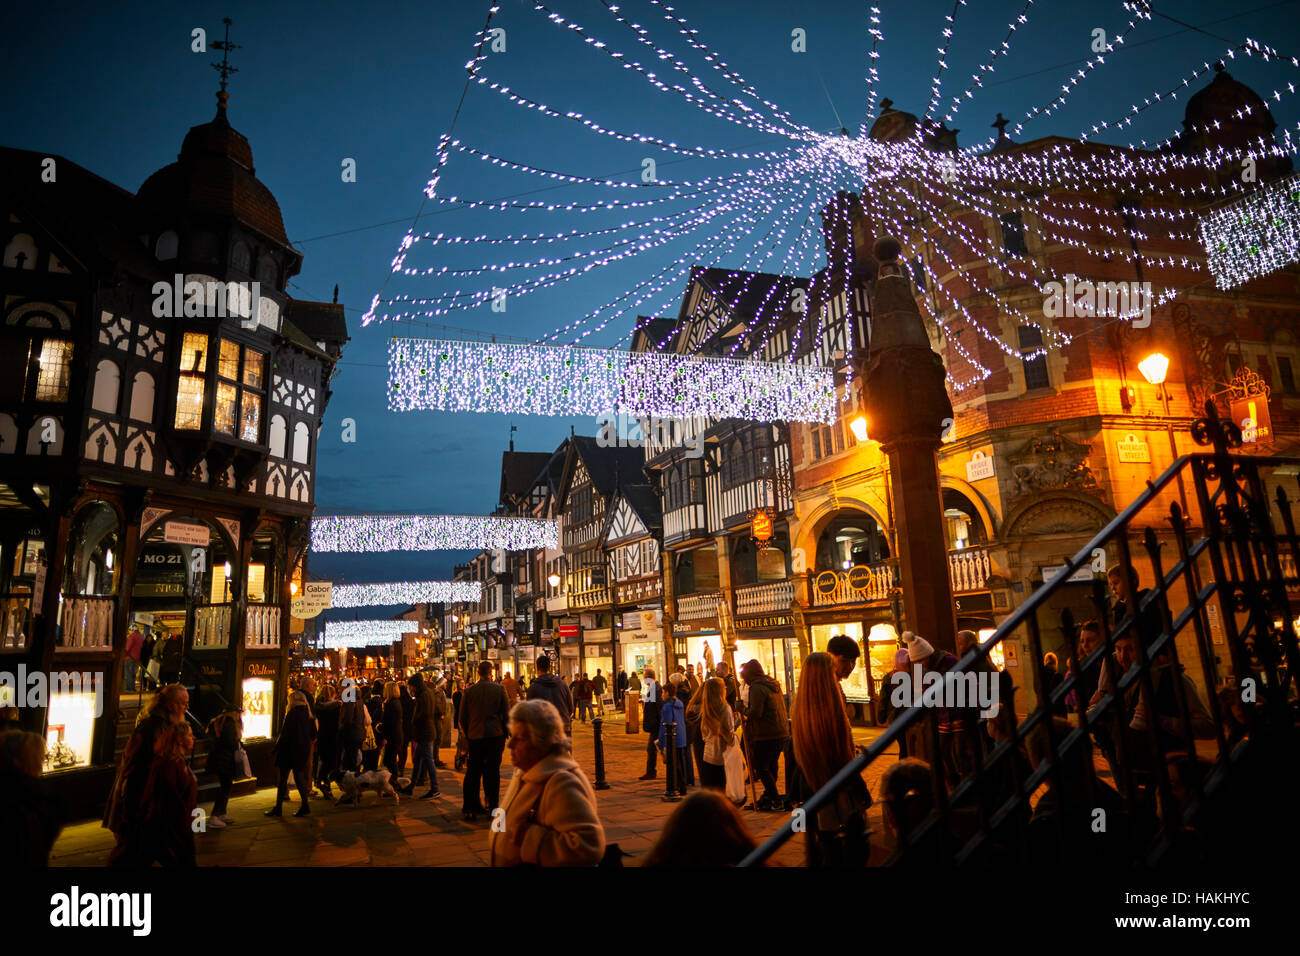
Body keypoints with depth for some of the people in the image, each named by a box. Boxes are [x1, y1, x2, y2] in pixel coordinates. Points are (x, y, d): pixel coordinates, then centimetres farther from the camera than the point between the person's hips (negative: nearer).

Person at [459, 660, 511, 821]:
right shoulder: (499, 689, -3)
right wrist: (504, 734, 11)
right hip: (495, 735, -1)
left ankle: (470, 808, 13)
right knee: (493, 772, 5)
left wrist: (467, 734, 18)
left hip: (475, 736, 1)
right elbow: (506, 714, 0)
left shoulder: (469, 691, 0)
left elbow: (463, 718, 6)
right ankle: (492, 807, 8)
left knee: (473, 773, 10)